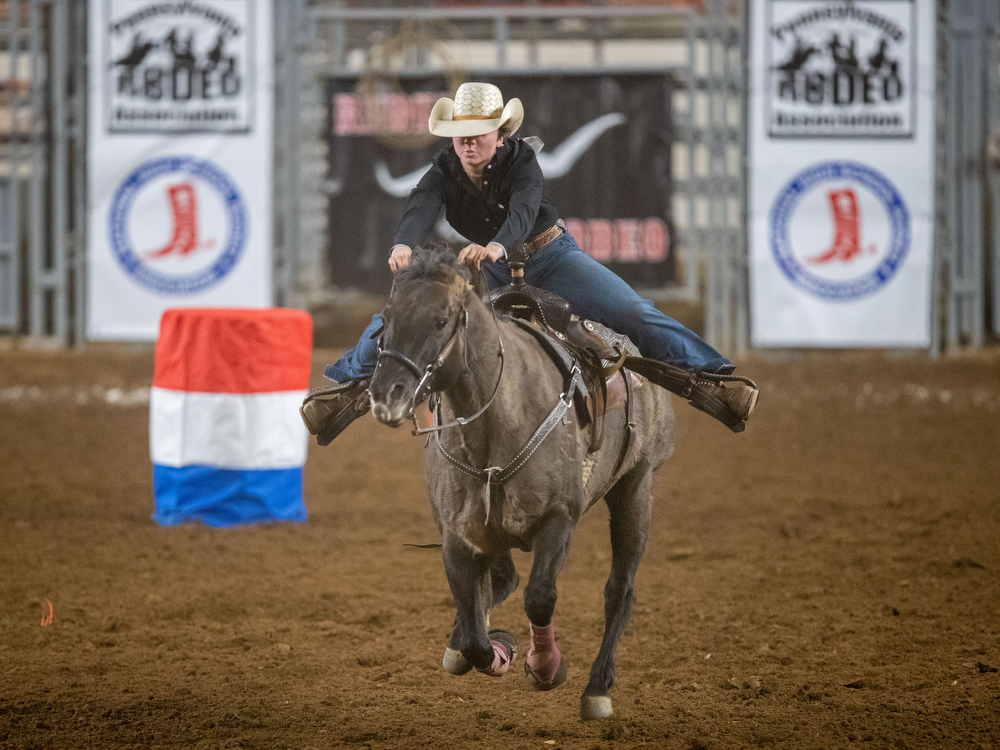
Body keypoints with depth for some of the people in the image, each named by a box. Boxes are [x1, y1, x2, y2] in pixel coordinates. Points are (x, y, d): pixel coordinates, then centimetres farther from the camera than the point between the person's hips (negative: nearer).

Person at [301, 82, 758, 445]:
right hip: (487, 269, 3)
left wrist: (497, 246, -67)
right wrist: (404, 245, -62)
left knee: (634, 315, -18)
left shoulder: (520, 160, -24)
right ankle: (351, 383, 15)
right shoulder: (445, 171, -18)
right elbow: (420, 210, -38)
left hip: (549, 255, -3)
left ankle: (709, 375, -11)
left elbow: (523, 210, -44)